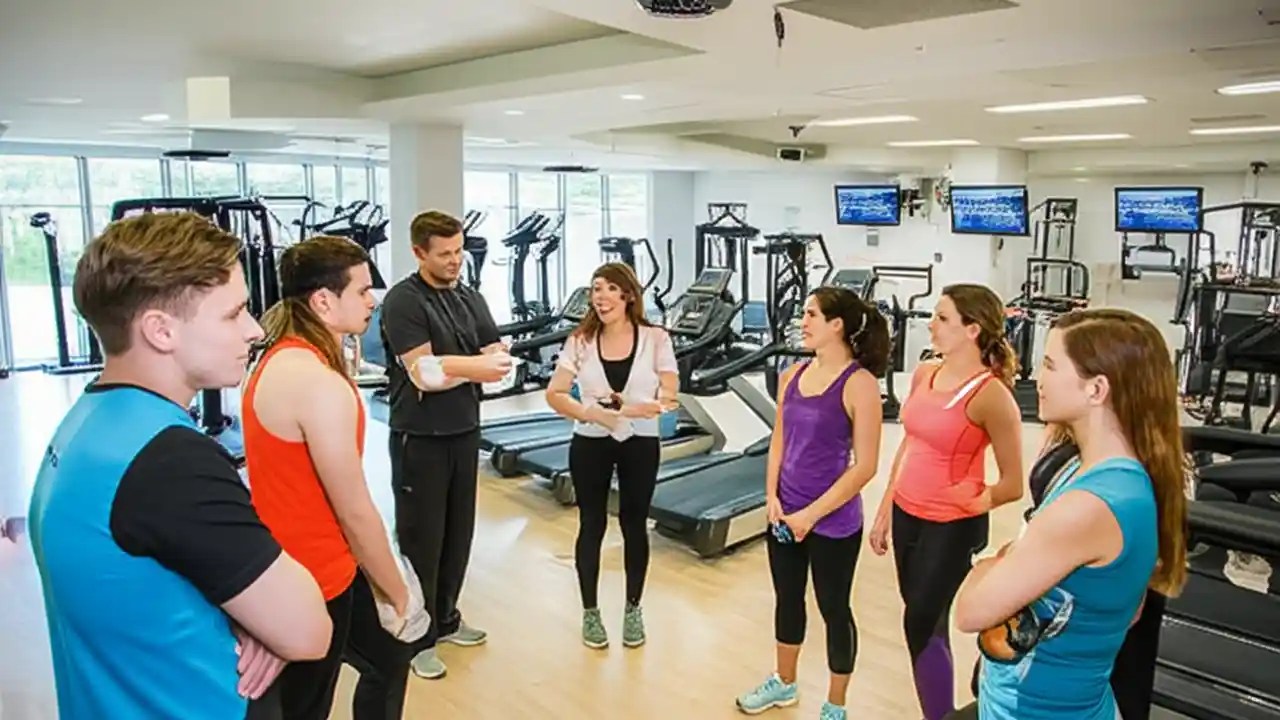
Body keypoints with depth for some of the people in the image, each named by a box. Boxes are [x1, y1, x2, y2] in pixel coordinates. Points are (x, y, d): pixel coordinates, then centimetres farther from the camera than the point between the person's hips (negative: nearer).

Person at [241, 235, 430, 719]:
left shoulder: (282, 357, 4)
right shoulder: (321, 385, -27)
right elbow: (356, 514, -21)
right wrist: (399, 596, -6)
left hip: (297, 563, 9)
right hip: (309, 581, -9)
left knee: (389, 657, 24)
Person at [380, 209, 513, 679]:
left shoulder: (472, 299, 9)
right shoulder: (402, 301, -11)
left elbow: (497, 361, 0)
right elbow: (423, 372, -19)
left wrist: (448, 364, -15)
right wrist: (473, 365, -15)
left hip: (465, 432, 6)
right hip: (419, 439, -6)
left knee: (458, 532, 15)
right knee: (420, 538, 4)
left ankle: (446, 619, 32)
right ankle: (417, 637, 18)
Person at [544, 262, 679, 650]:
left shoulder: (656, 339, -7)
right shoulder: (580, 340, -4)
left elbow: (668, 398, -11)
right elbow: (554, 394, -9)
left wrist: (628, 409, -29)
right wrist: (592, 414, -26)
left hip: (640, 444, 0)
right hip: (590, 445, 1)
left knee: (634, 524, 10)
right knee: (592, 525, 9)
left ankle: (633, 609, 30)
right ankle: (590, 612, 27)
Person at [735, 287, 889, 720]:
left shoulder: (860, 384, -17)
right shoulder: (793, 375, 2)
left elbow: (865, 467, -17)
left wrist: (813, 513, -16)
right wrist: (772, 497, -3)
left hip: (833, 522, -6)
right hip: (785, 514, 6)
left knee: (833, 608, 11)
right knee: (787, 598, 21)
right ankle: (784, 683, 43)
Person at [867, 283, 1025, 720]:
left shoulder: (990, 394, -20)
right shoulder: (924, 374, 1)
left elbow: (1013, 484, -15)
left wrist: (969, 503, -7)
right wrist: (885, 511, 12)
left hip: (952, 528, -7)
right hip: (907, 515, 7)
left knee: (922, 625, 2)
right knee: (927, 622, 18)